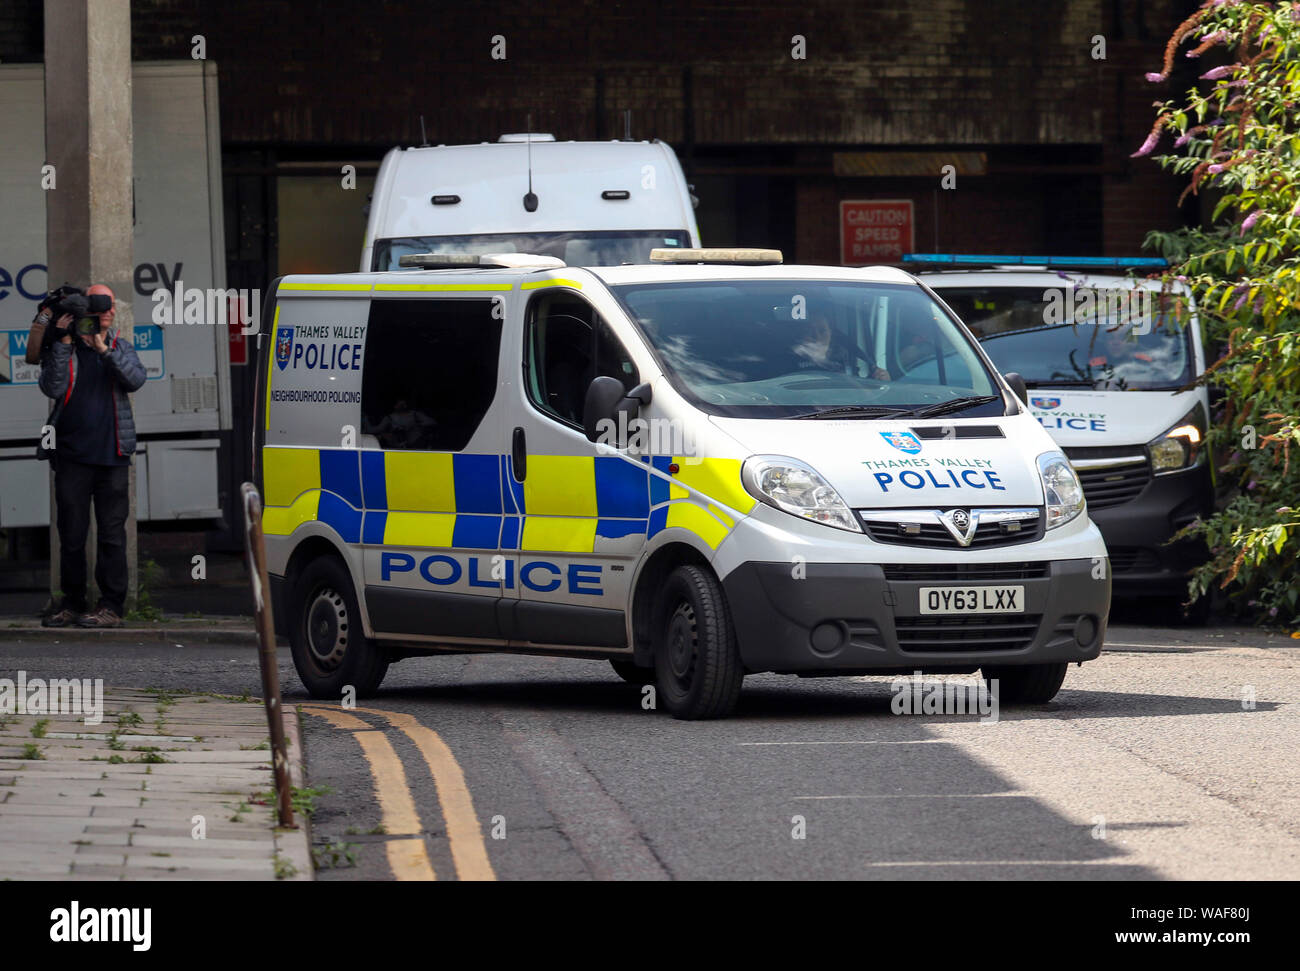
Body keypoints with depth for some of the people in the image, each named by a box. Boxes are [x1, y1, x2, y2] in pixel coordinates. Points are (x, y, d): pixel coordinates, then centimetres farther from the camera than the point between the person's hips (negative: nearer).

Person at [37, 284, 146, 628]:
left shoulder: (119, 348, 11)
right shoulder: (61, 348, 4)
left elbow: (135, 379, -7)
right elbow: (52, 387, -10)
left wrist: (105, 350, -18)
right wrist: (63, 342, -14)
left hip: (112, 456, 1)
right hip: (72, 455, -1)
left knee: (112, 532, -1)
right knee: (71, 533, 3)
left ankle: (112, 606, 3)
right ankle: (72, 603, 13)